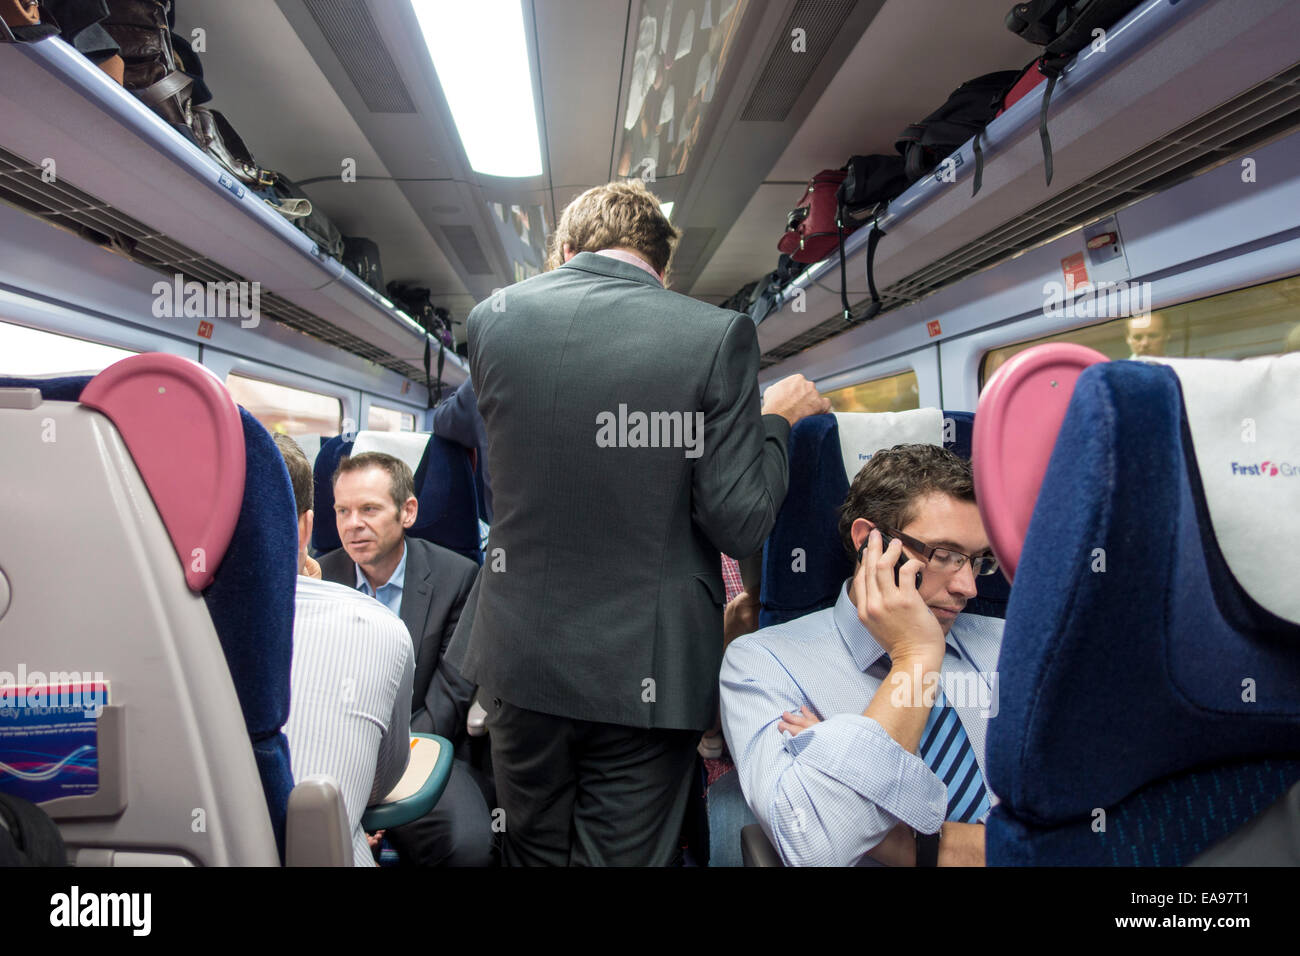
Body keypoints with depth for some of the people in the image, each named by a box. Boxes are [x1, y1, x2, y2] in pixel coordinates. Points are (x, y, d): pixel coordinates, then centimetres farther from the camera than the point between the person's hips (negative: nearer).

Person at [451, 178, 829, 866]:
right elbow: (740, 525, -13)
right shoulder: (718, 332, -12)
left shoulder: (491, 316, -2)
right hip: (646, 672, -2)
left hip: (521, 656, 3)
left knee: (533, 851, 24)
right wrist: (776, 418, 4)